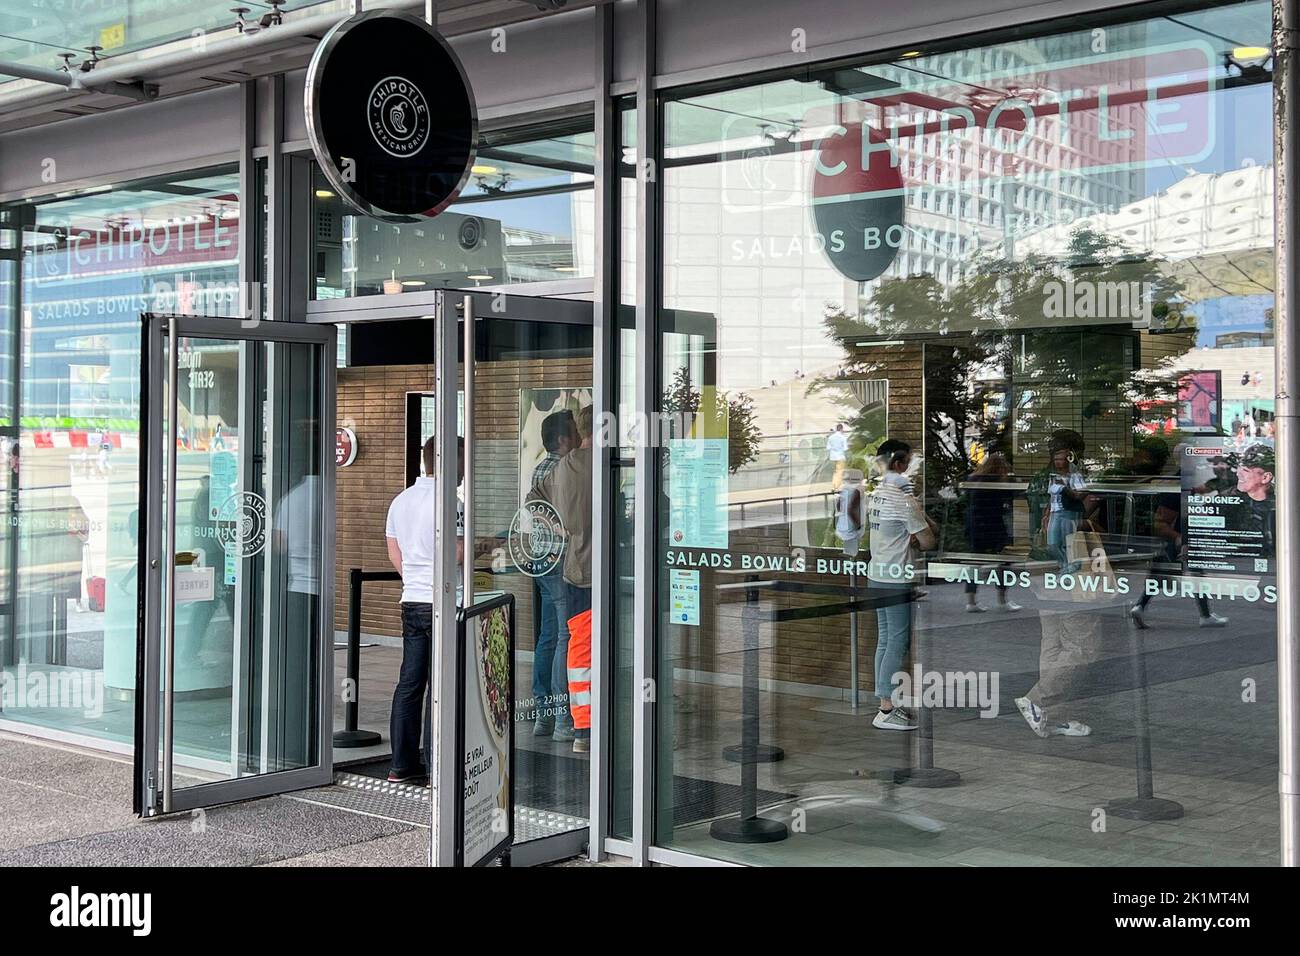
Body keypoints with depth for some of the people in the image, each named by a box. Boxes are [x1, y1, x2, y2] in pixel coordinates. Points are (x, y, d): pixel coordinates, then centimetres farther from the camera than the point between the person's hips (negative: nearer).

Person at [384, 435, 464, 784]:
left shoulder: (400, 501, 12)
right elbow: (457, 554, -19)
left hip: (412, 601, 8)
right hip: (440, 604, -8)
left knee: (409, 683, 10)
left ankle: (403, 764, 14)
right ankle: (436, 764, 0)